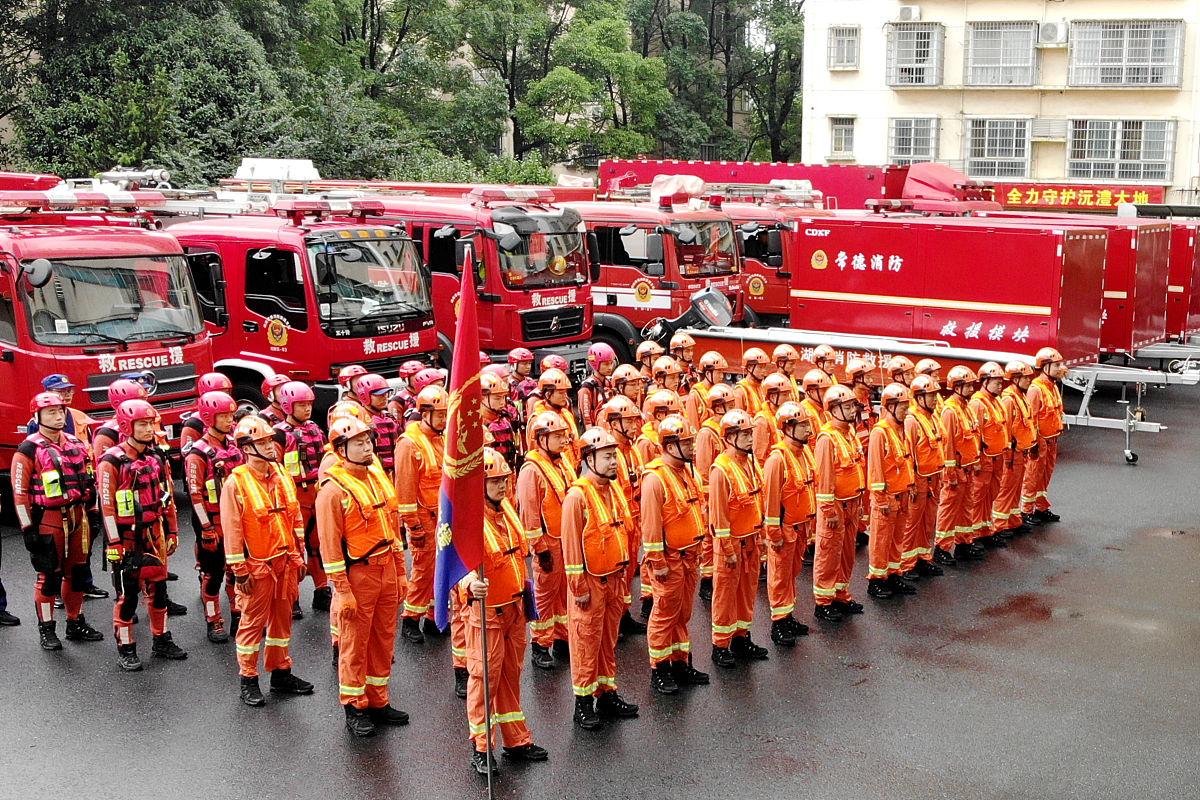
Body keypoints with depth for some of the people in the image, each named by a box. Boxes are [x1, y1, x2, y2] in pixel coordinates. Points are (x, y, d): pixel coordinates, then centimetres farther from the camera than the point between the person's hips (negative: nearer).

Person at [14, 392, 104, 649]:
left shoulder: (76, 444, 11)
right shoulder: (29, 450, -7)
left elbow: (88, 481, 19)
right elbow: (20, 492, -9)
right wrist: (28, 529, -13)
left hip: (77, 517, 6)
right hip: (48, 519, -6)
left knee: (77, 572, 12)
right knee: (49, 576, 1)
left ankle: (76, 624, 25)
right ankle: (46, 629, 14)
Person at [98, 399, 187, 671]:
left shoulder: (155, 459, 8)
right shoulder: (112, 462, -11)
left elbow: (167, 497, 15)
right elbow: (107, 506, -13)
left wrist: (172, 532, 14)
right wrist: (114, 544, -15)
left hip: (154, 534, 6)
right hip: (127, 538, -6)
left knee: (158, 588, 13)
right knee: (127, 594, 1)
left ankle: (162, 641, 27)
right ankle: (125, 650, 12)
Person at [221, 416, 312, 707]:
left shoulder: (281, 476, 7)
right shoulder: (235, 483, -12)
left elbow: (295, 518, 14)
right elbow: (232, 530, -12)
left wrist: (298, 556, 12)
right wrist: (239, 570, -12)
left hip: (286, 563, 6)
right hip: (257, 566, -6)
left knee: (282, 618, 14)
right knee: (253, 621, 3)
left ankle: (281, 673, 27)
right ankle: (248, 681, 15)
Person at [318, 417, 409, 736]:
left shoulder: (379, 478, 9)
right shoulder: (333, 489, -14)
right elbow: (330, 545, -15)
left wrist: (400, 573, 15)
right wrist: (343, 590, -16)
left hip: (386, 568, 7)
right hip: (358, 573, -7)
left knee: (384, 638, 14)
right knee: (355, 643, 4)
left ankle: (378, 701, 27)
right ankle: (355, 709, 17)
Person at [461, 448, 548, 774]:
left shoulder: (506, 508, 6)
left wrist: (525, 591, 23)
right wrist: (472, 583, -48)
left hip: (515, 606, 8)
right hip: (487, 609, -8)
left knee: (512, 674, 18)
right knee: (485, 676, 3)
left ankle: (517, 740, 30)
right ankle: (480, 748, 17)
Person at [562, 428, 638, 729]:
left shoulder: (613, 490, 8)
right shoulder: (577, 495, -17)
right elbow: (571, 544, -16)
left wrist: (622, 573, 16)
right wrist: (579, 587, -15)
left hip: (614, 579, 7)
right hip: (590, 582, -7)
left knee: (609, 639, 16)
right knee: (586, 641, 2)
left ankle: (607, 693, 28)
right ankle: (583, 704, 12)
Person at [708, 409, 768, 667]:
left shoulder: (750, 462, 7)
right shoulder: (721, 469, -19)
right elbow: (718, 513, -18)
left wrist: (757, 536, 16)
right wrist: (728, 549, -17)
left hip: (751, 539, 8)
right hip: (731, 541, -8)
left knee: (748, 589, 16)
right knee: (726, 592, 2)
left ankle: (741, 638, 29)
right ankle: (720, 646, 13)